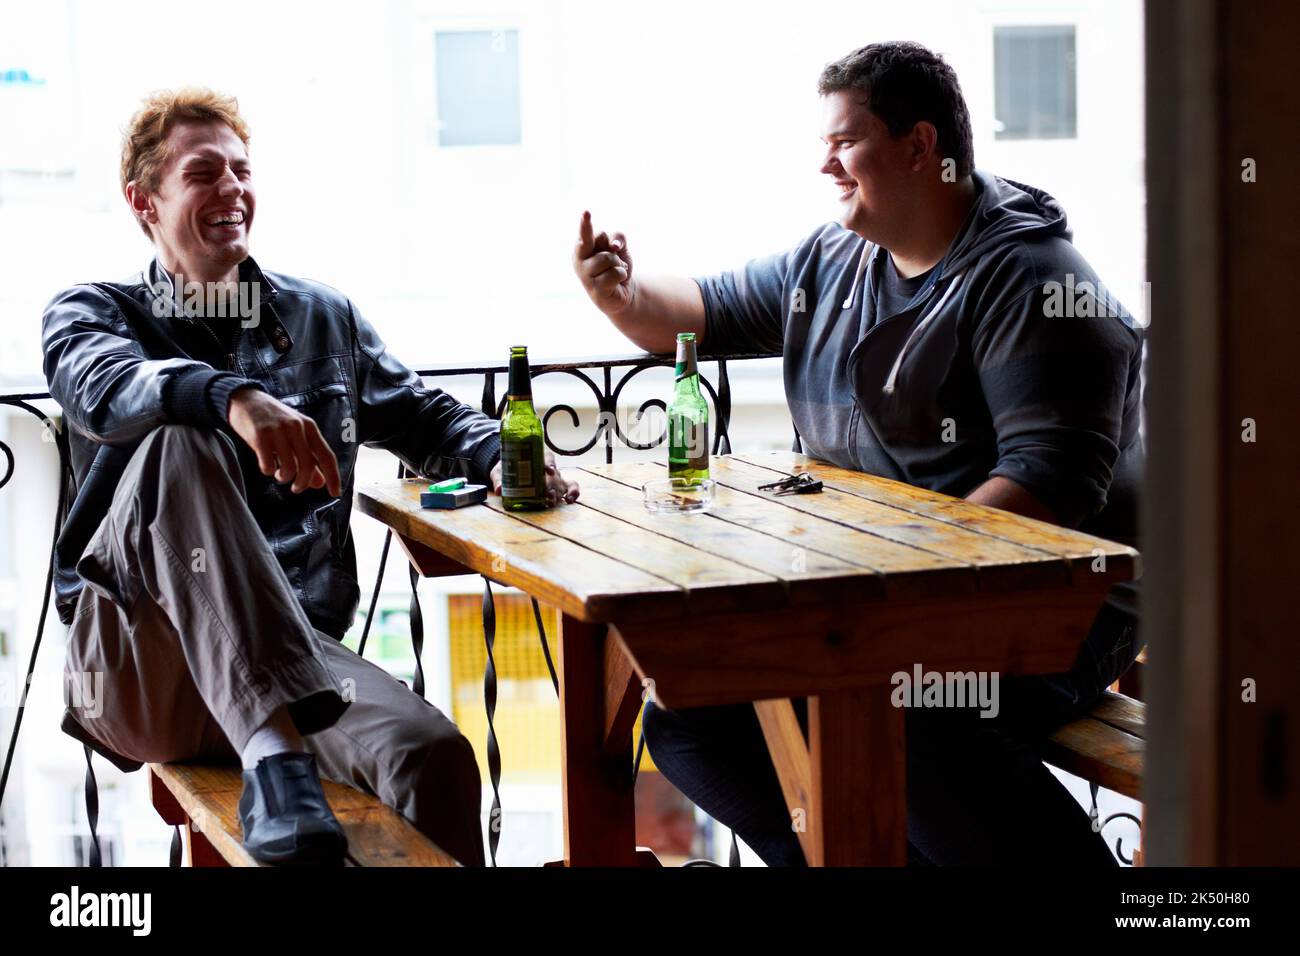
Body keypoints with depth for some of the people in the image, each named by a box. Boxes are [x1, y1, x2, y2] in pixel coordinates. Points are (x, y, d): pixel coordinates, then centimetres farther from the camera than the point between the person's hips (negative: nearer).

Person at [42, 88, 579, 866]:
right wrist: (234, 399, -38)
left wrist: (498, 456, 4)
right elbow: (105, 388, -16)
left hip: (295, 645, 3)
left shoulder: (327, 321, 21)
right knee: (180, 443, -34)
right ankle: (276, 761, -47)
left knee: (435, 756, -31)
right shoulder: (94, 312, 8)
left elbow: (424, 416, 29)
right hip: (140, 659, -3)